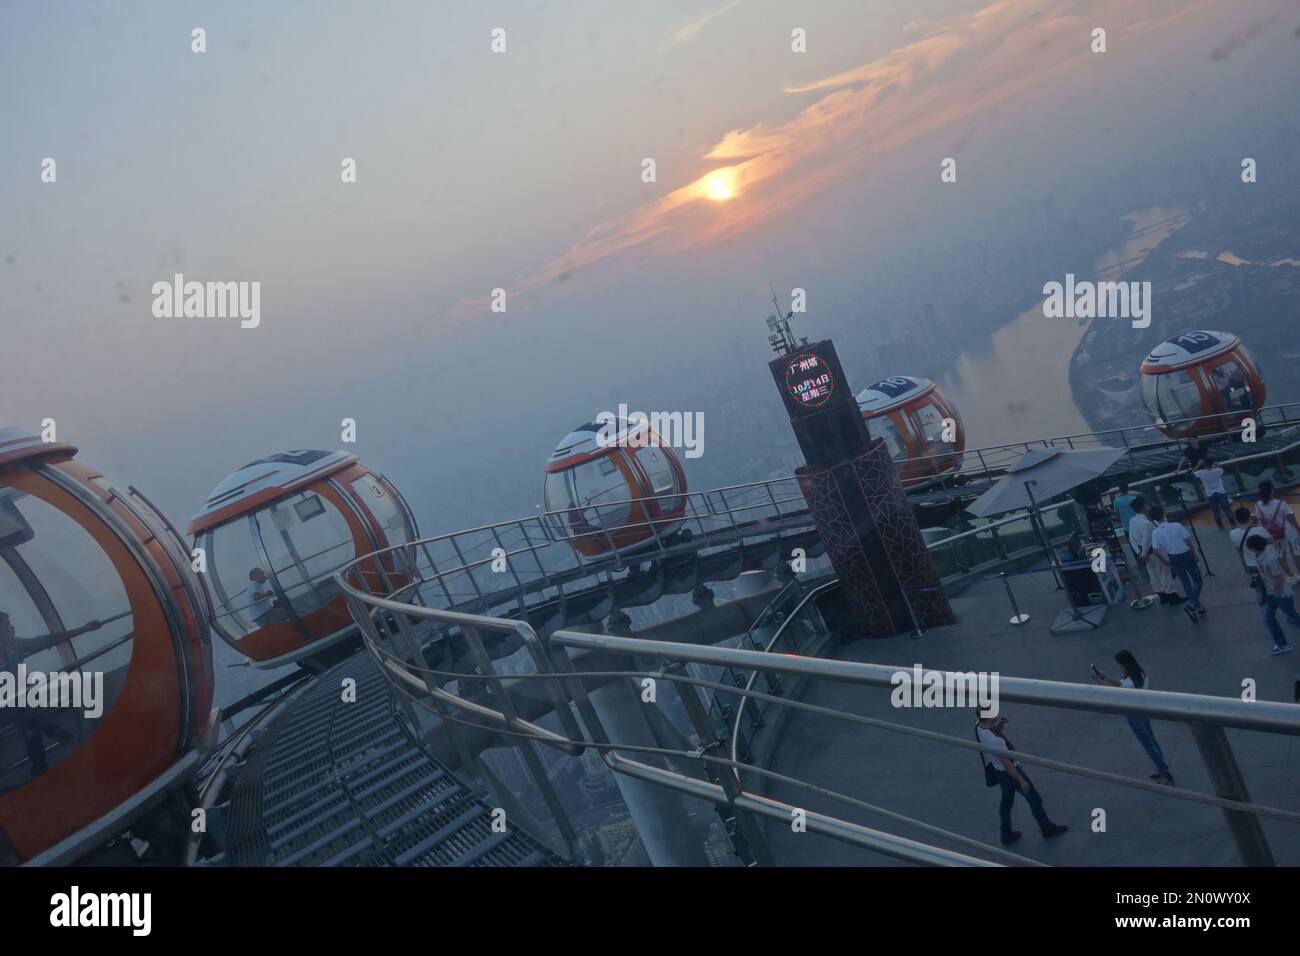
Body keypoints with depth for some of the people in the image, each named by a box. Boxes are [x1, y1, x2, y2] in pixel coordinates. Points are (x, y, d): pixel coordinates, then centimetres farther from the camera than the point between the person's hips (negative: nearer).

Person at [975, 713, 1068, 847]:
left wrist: (999, 725, -11)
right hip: (1010, 771, -7)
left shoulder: (978, 726, -16)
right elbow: (1007, 764, -28)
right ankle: (1048, 829, 37)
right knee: (1034, 800, 16)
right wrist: (1022, 780, -15)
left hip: (998, 770, 7)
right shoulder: (995, 740, -40)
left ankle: (1006, 836, 39)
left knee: (1006, 801, 25)